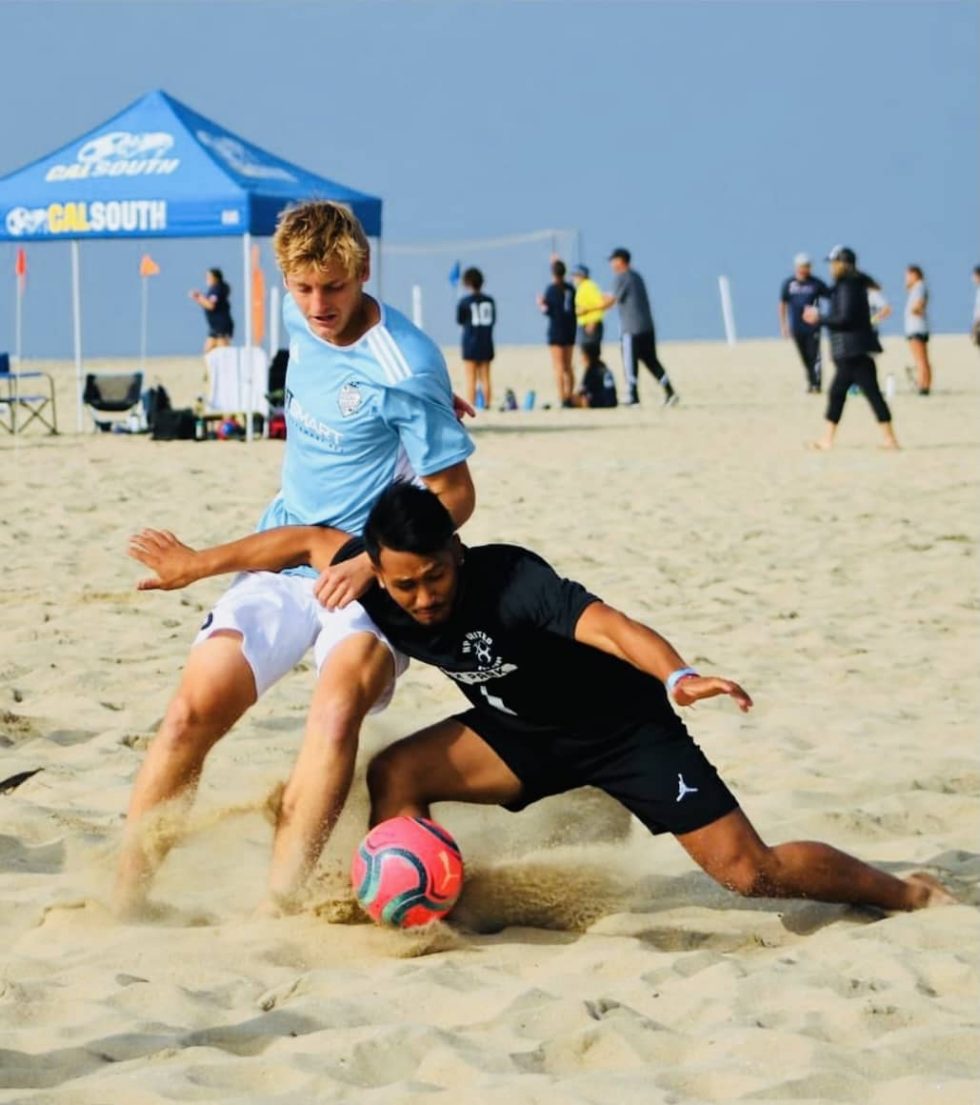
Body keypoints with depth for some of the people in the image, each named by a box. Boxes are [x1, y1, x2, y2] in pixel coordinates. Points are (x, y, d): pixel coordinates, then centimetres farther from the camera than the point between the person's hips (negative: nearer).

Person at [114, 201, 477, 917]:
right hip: (283, 555, 6)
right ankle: (126, 895, -4)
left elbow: (454, 494, -15)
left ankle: (274, 908, -37)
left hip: (366, 576, -6)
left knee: (338, 707, -33)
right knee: (191, 714, -11)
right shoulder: (302, 318, 1)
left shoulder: (406, 368, -19)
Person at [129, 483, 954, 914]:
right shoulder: (377, 591, -18)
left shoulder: (511, 579, -36)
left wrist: (678, 676, -69)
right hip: (523, 733, 6)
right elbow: (309, 540, 0)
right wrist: (200, 563, 6)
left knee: (751, 872, -10)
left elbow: (607, 625, -51)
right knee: (393, 777, -14)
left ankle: (908, 895, 10)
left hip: (623, 726, -6)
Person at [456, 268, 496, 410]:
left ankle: (471, 407, -4)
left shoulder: (464, 302, -10)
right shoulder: (490, 301, 0)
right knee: (485, 378, 8)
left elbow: (459, 320, -1)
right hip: (486, 344, 3)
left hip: (470, 344, -3)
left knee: (471, 378, 0)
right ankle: (486, 403, 7)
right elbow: (493, 319, 6)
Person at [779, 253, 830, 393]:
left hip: (812, 326, -2)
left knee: (814, 355, -9)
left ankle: (817, 384, -7)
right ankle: (810, 383, 16)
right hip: (796, 327, 2)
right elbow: (782, 304, 7)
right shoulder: (788, 283, 2)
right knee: (804, 357, 7)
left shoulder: (816, 283, -3)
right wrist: (783, 325, 3)